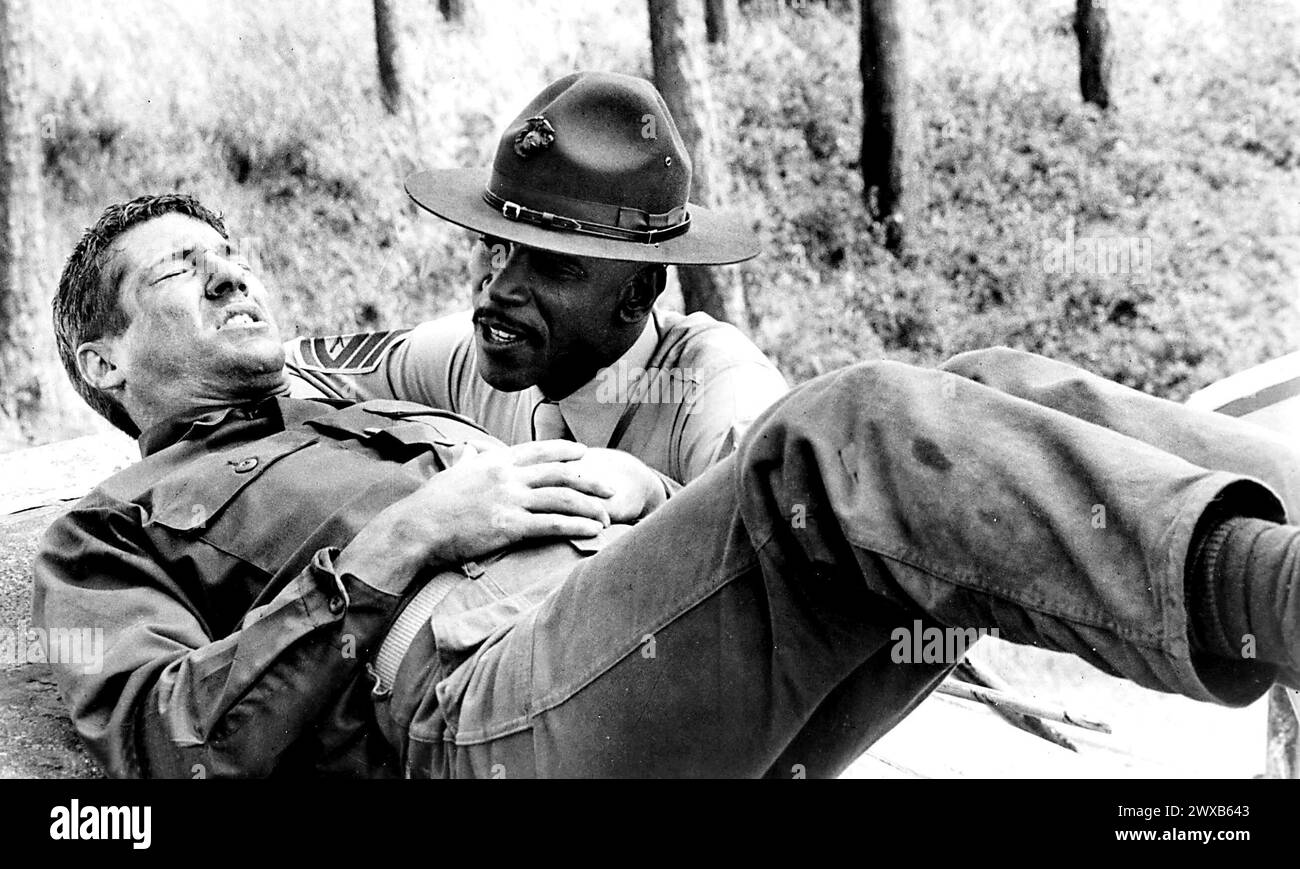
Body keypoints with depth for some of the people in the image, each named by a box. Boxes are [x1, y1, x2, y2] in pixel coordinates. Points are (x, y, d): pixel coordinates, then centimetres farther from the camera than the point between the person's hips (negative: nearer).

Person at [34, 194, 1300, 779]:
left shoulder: (390, 420, 38)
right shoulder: (107, 540, 22)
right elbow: (174, 747, -1)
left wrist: (627, 487, 6)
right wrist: (402, 541, -6)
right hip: (476, 713, -6)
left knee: (994, 395, -14)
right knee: (849, 428, -30)